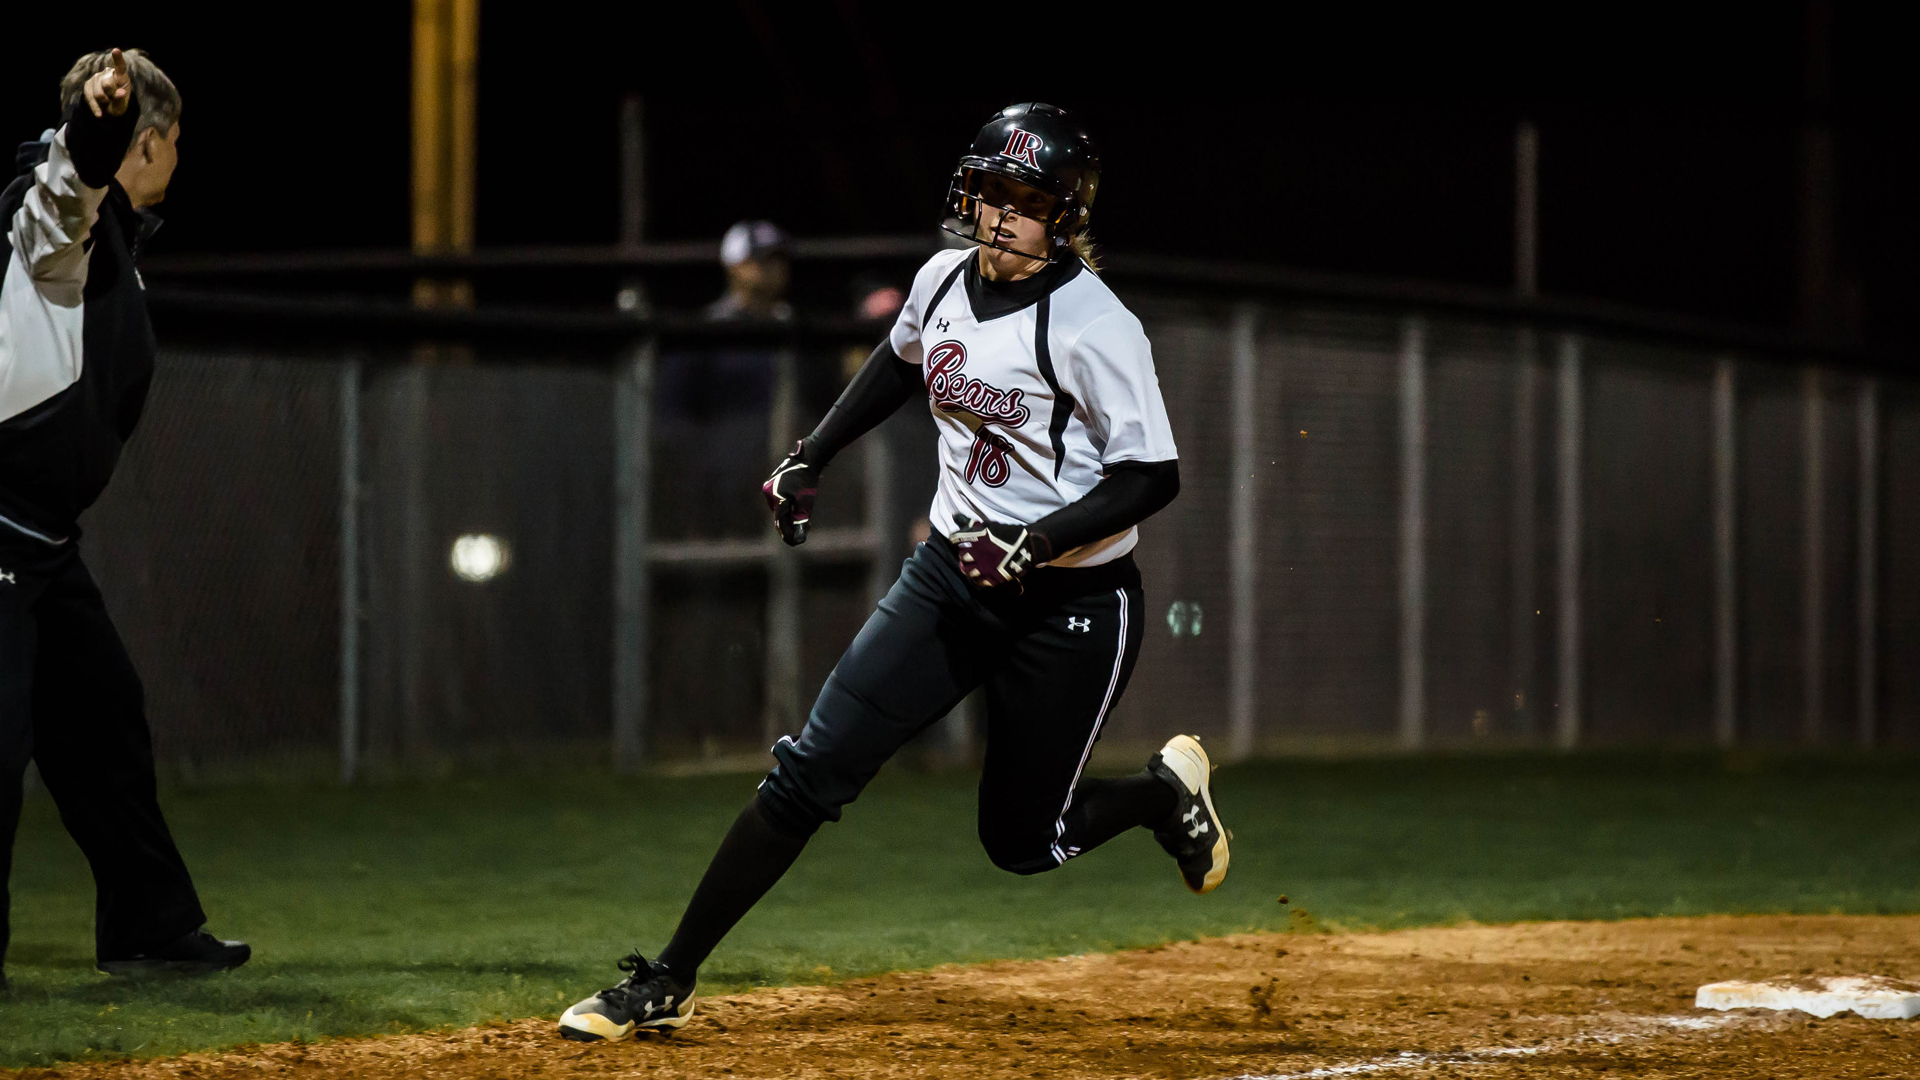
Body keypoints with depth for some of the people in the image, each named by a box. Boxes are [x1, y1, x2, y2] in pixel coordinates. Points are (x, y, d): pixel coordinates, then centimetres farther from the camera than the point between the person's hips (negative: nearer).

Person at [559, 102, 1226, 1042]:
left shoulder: (1091, 324, -20)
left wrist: (1036, 543, -28)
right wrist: (810, 458, 19)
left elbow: (1153, 474, -19)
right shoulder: (941, 282, 0)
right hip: (952, 571, 5)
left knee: (1021, 841, 4)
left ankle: (1166, 792, 36)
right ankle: (666, 982, -1)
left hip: (1073, 604, -5)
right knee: (810, 769, -5)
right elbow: (900, 362, 23)